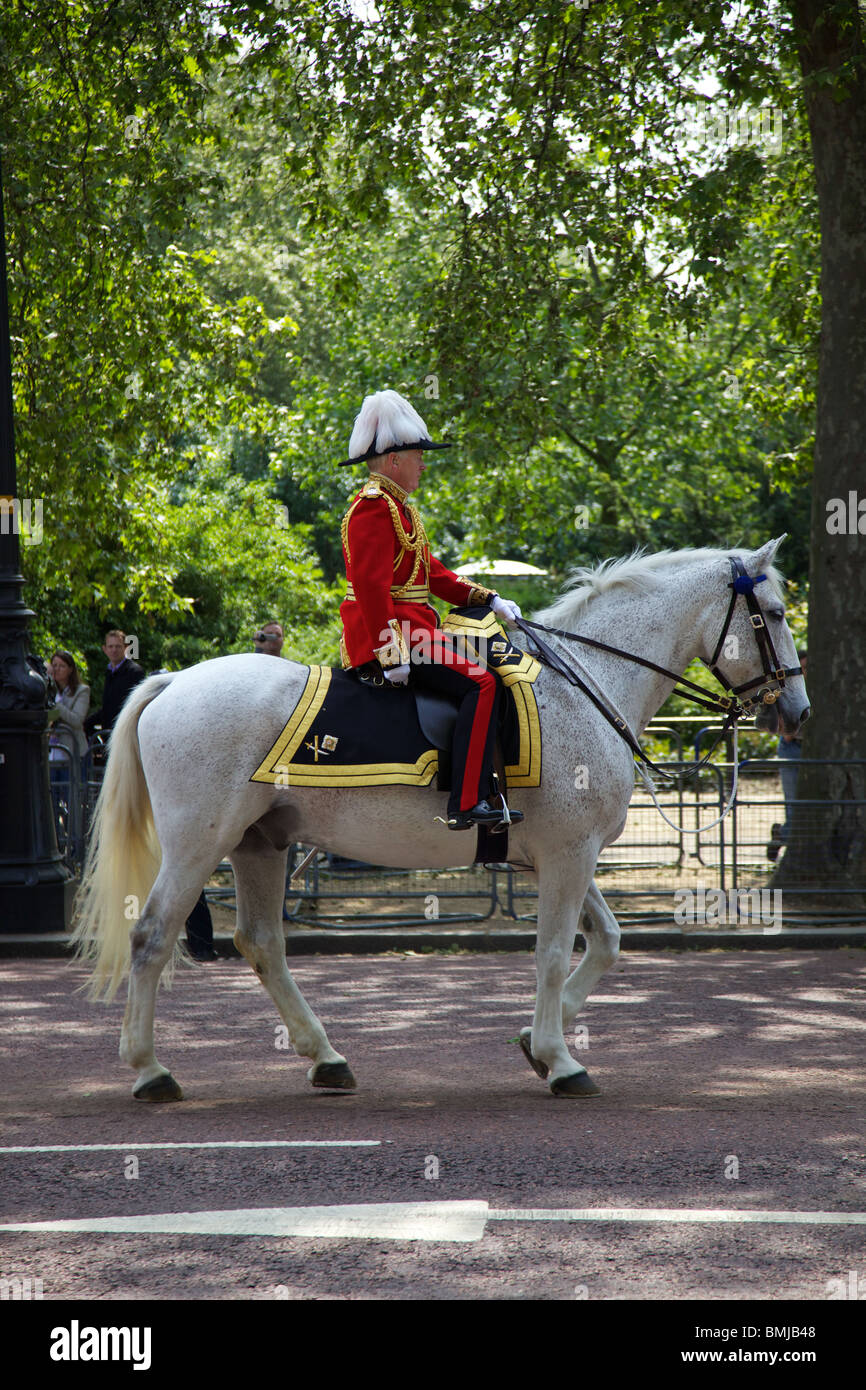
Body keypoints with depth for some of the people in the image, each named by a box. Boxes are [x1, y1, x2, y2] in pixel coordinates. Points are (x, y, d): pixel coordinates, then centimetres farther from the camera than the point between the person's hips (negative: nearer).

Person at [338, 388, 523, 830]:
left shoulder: (398, 507, 21)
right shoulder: (374, 507, -14)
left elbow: (432, 573, 23)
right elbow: (371, 585, -22)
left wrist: (486, 598, 12)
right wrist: (390, 653, -27)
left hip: (408, 631, 11)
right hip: (389, 633, -11)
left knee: (484, 664, 20)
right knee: (480, 683, -20)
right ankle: (467, 804, -27)